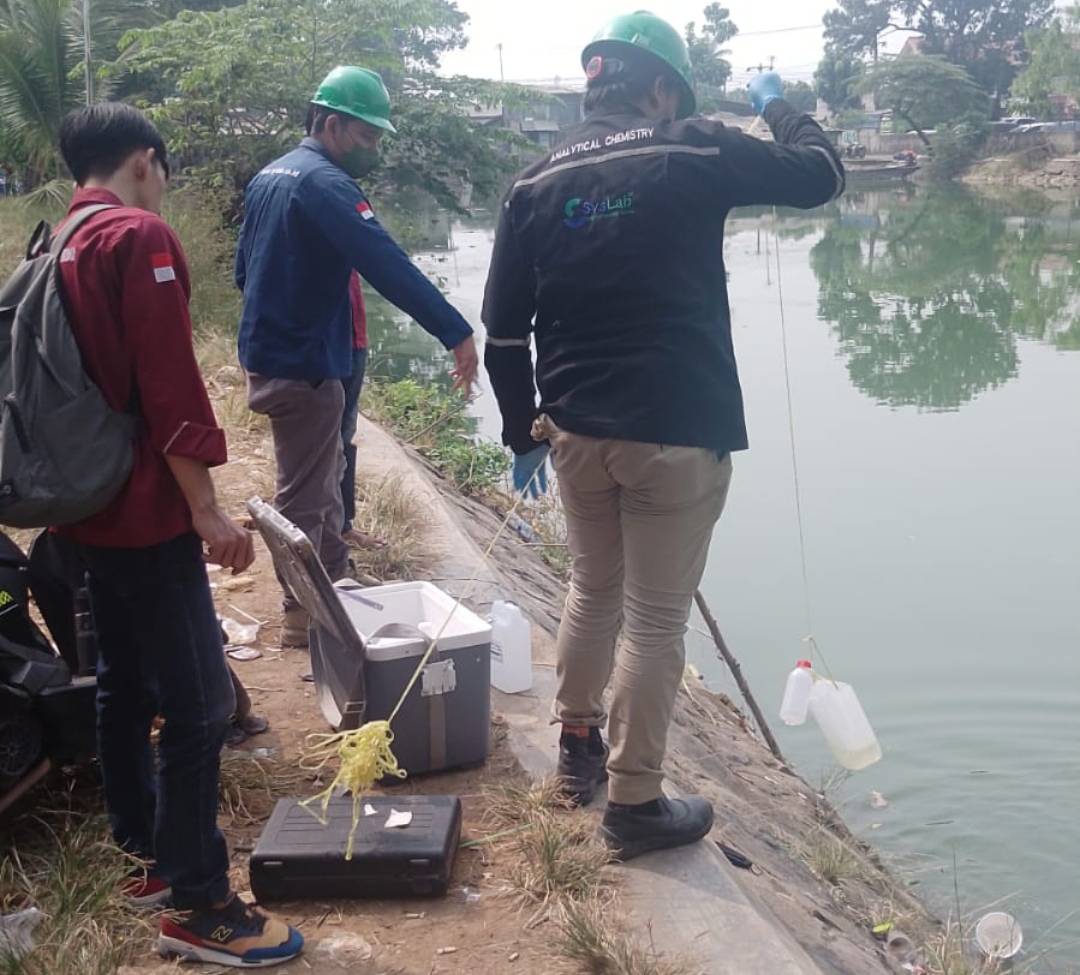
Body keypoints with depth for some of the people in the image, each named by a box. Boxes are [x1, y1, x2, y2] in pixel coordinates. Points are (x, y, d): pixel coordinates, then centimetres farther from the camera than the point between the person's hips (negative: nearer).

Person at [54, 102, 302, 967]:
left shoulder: (57, 250, 13)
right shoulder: (142, 238, -13)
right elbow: (168, 385, -21)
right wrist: (205, 509, -20)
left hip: (89, 509, 10)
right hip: (147, 513, -10)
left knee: (124, 689, 16)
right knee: (199, 703, -5)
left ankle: (151, 857, 28)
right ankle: (197, 905, 0)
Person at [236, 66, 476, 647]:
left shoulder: (267, 178, 12)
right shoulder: (326, 183, -18)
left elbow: (244, 269, 19)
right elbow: (388, 265, -28)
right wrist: (457, 334, -31)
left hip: (267, 355, 10)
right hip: (304, 366, -10)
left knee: (325, 475, 22)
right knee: (305, 497, 1)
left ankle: (334, 585, 34)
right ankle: (302, 618, 11)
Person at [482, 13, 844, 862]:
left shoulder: (537, 182, 6)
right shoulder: (695, 154, -6)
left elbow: (503, 330, 7)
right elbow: (822, 176, 6)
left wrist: (524, 431, 16)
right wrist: (779, 108, 24)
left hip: (576, 431, 5)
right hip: (677, 434, -5)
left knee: (592, 592, 24)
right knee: (656, 621, 4)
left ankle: (578, 745, 39)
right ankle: (634, 803, 14)